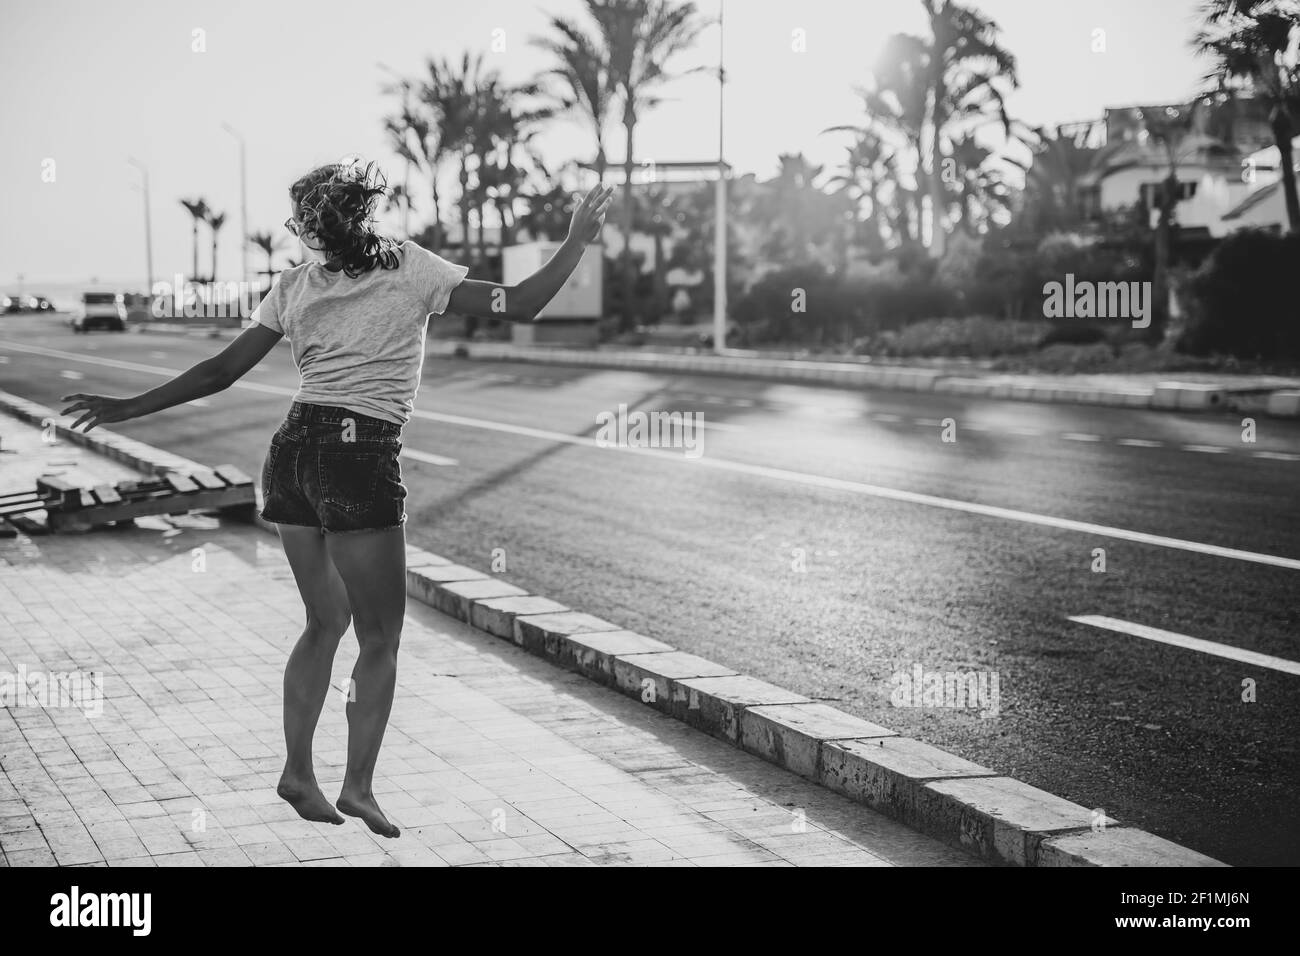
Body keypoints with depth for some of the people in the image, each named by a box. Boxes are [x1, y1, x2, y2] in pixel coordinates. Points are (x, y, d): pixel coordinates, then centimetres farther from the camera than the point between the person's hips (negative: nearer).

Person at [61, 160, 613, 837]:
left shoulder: (293, 287, 10)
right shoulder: (413, 269, 1)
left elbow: (222, 371, 7)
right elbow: (519, 306, -4)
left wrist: (127, 408, 16)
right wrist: (579, 240, 7)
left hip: (293, 451, 5)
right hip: (360, 459, -5)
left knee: (326, 621, 20)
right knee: (380, 636, 6)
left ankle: (298, 770, 23)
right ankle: (358, 785, 5)